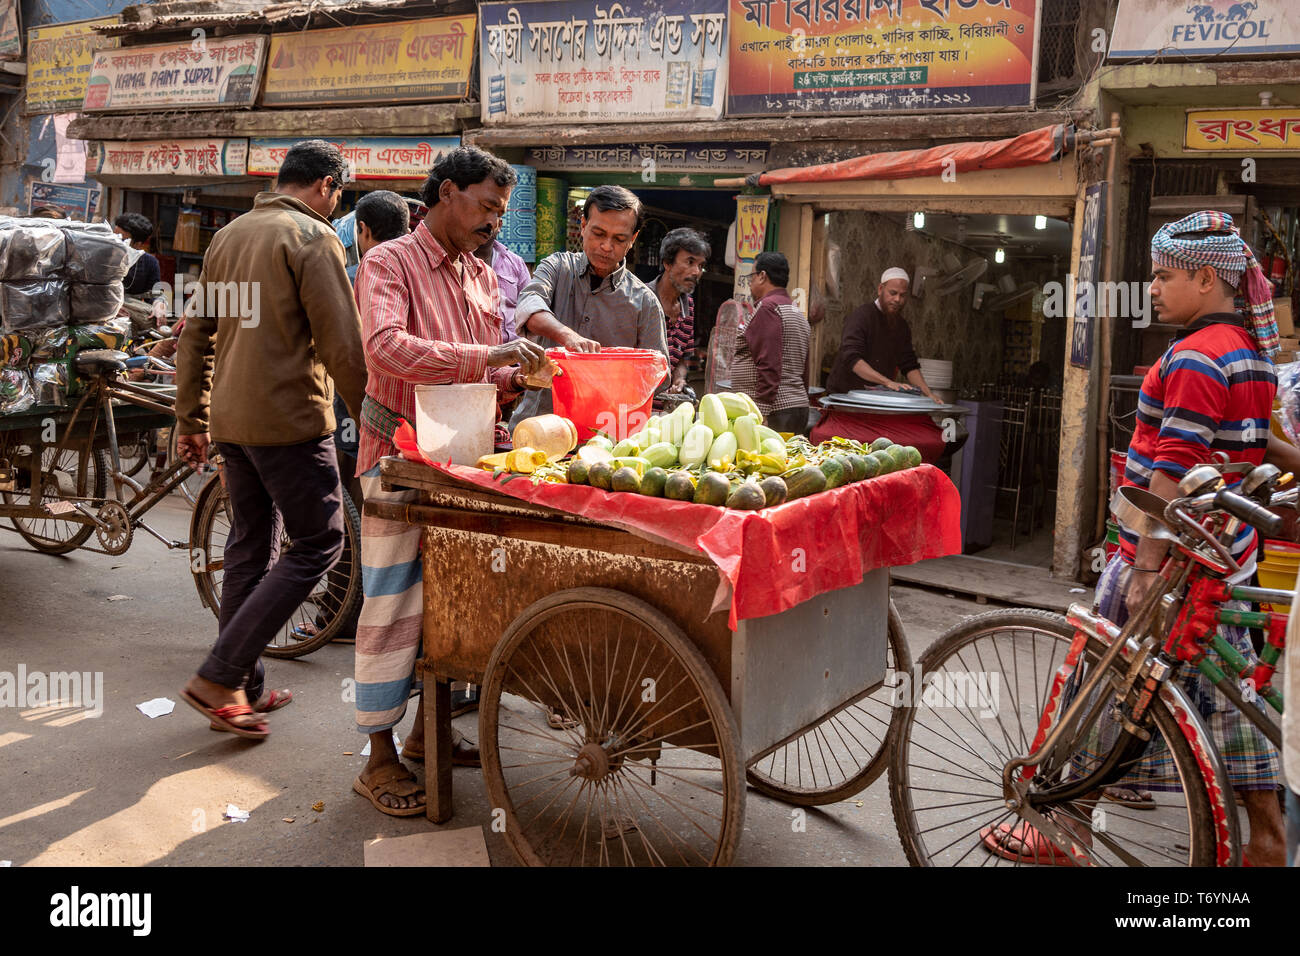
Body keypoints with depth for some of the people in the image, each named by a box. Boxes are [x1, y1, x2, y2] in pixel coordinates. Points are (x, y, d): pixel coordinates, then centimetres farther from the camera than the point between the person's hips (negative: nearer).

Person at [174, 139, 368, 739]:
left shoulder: (229, 236, 16)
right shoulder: (313, 238, -9)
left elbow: (195, 337, 17)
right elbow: (343, 347, -16)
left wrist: (192, 421, 21)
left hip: (231, 418, 9)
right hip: (289, 419, -8)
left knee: (249, 545, 15)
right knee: (317, 544, 0)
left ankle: (243, 688, 22)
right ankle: (219, 676, -3)